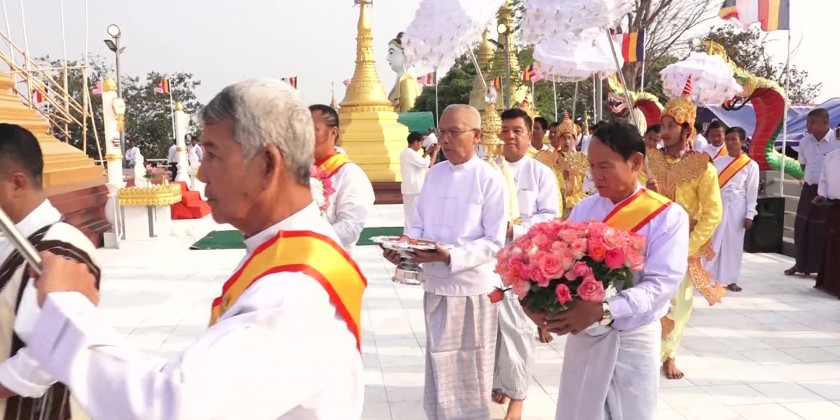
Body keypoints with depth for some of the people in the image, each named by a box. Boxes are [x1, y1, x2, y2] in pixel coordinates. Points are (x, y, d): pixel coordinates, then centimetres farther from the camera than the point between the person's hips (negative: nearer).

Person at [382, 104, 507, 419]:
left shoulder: (490, 179, -10)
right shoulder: (434, 174, 8)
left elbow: (494, 242, -14)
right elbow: (419, 225, 11)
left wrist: (451, 256, -26)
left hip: (473, 287, -5)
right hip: (436, 284, 5)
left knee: (471, 370, 8)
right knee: (440, 366, 15)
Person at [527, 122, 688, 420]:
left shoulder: (668, 216, -9)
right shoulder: (583, 210, 4)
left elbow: (661, 283, -19)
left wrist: (602, 310, -31)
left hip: (633, 339, -3)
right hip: (582, 334, 3)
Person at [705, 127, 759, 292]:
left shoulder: (751, 165, 0)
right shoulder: (718, 162, 5)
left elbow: (752, 191, 0)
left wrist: (750, 215, -4)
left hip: (737, 206, -1)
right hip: (718, 204, 1)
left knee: (734, 242, 5)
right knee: (714, 241, 0)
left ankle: (730, 279, 14)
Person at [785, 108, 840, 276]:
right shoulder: (805, 142, 2)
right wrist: (812, 178, 10)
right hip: (809, 190, 6)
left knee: (823, 231, 1)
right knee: (801, 228, 11)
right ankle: (801, 263, 25)